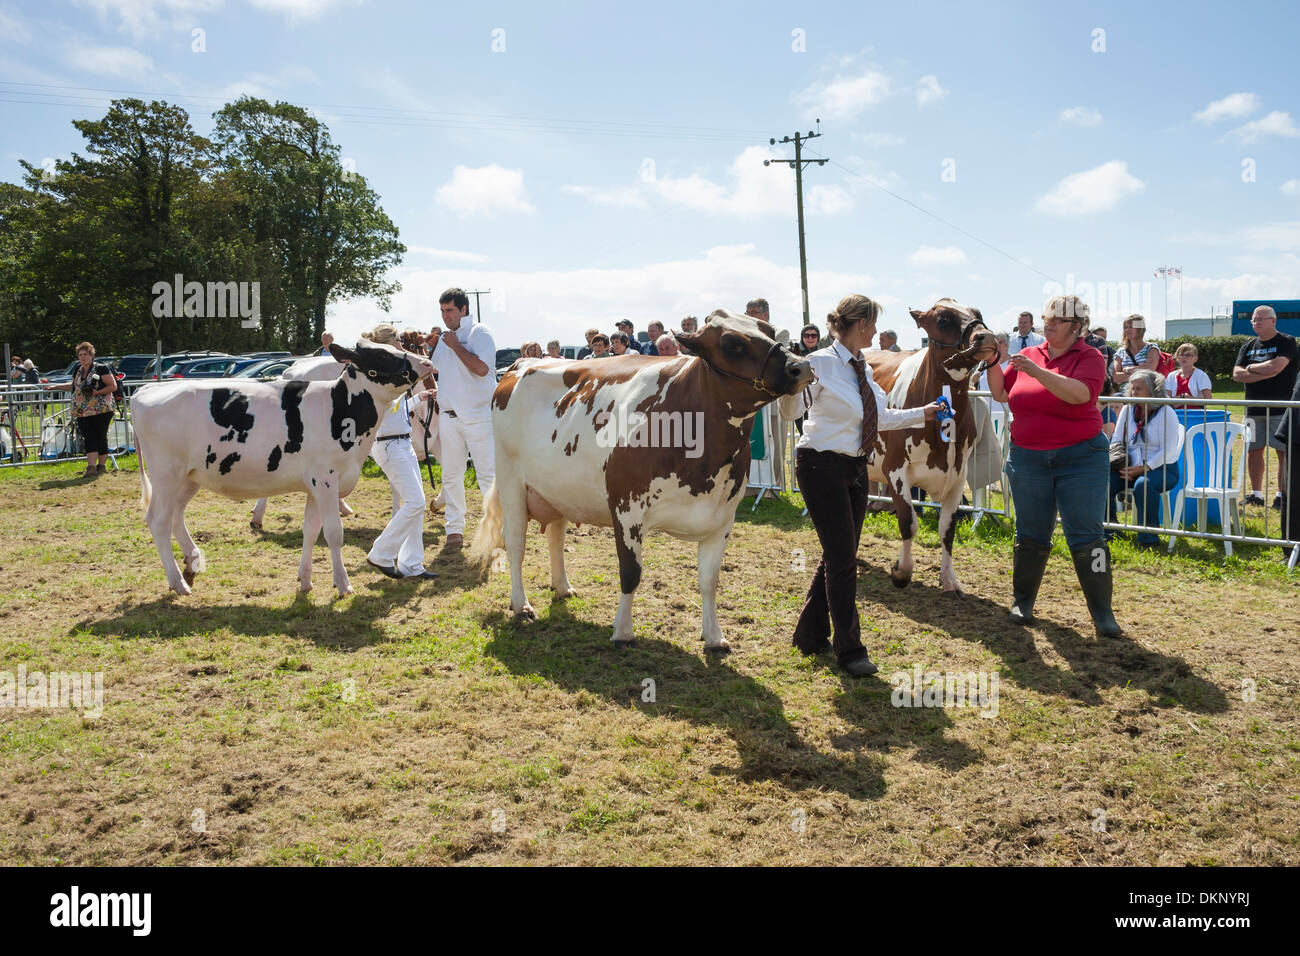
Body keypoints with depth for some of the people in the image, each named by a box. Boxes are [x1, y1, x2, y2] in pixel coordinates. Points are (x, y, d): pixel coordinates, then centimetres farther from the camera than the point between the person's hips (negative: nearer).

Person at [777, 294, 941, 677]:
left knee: (838, 556, 13)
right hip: (822, 466, -8)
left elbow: (880, 416, 20)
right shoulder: (820, 364, -13)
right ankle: (849, 649, 7)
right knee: (842, 558, -5)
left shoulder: (862, 368, 10)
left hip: (855, 468, 8)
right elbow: (791, 411, -14)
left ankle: (810, 635, 27)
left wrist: (921, 414, 25)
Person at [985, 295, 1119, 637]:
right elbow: (1001, 393, 10)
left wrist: (1035, 370, -28)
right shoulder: (1028, 355, 8)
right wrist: (993, 364, -5)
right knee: (1031, 534, 11)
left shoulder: (1089, 357, -5)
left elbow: (1079, 393, -24)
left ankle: (1102, 612, 6)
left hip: (1080, 457, -3)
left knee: (1086, 537, -3)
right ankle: (1023, 600, 25)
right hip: (1028, 457, 4)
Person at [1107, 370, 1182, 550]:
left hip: (1162, 468, -5)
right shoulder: (1127, 410, 10)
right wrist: (1122, 465, -5)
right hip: (1131, 468, 5)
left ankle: (1148, 538, -25)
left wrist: (1142, 469, -20)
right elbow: (1116, 441, 13)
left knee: (1143, 484, -38)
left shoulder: (1166, 413, -7)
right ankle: (1107, 533, -7)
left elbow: (1168, 451, -13)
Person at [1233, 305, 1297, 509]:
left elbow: (1276, 366, -18)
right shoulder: (1248, 346, 14)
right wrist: (1266, 373, -9)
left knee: (1284, 451, -5)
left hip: (1281, 407, -5)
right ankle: (1255, 494, 15)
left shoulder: (1286, 342, -2)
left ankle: (1282, 494, 1)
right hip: (1254, 408, 5)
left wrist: (1251, 368, -2)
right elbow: (1237, 374, 2)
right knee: (1254, 450, 7)